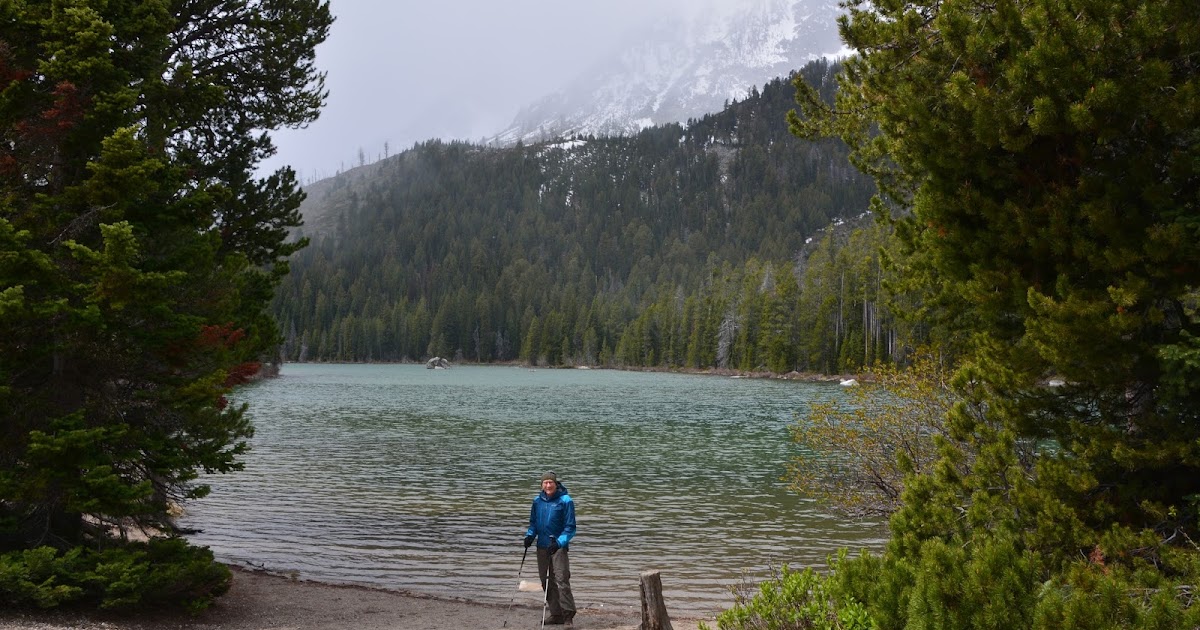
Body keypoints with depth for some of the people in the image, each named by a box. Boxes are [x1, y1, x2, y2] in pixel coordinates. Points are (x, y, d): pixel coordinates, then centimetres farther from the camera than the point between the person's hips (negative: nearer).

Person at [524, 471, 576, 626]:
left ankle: (568, 615, -10)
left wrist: (559, 543, -20)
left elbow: (570, 527, -7)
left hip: (559, 547, -6)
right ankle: (556, 614, 18)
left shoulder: (565, 501, -8)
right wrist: (530, 535, -1)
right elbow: (533, 522, 18)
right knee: (546, 582, 9)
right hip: (542, 546, 6)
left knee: (562, 580, -14)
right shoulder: (537, 501, 6)